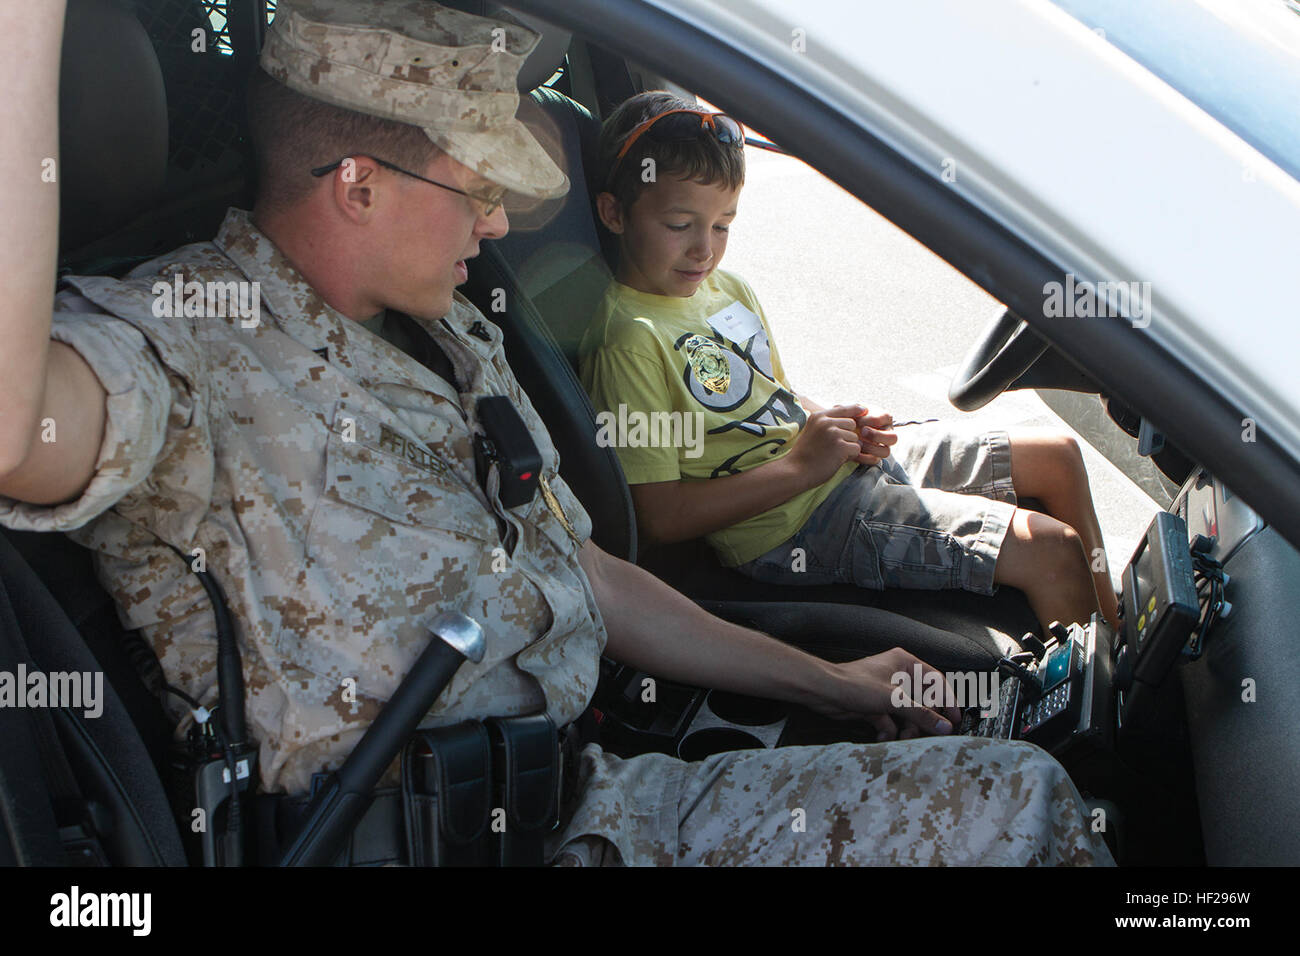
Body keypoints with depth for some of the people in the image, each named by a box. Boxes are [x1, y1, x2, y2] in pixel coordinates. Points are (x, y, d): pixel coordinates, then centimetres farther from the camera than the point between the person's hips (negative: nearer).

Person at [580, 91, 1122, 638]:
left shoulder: (727, 288, 10)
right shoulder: (629, 343, -19)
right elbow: (659, 517, -23)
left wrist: (841, 427, -1)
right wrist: (801, 465, -21)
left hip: (849, 465, 10)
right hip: (789, 522, -10)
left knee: (1057, 458, 16)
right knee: (1053, 551, -15)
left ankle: (1109, 617, 32)